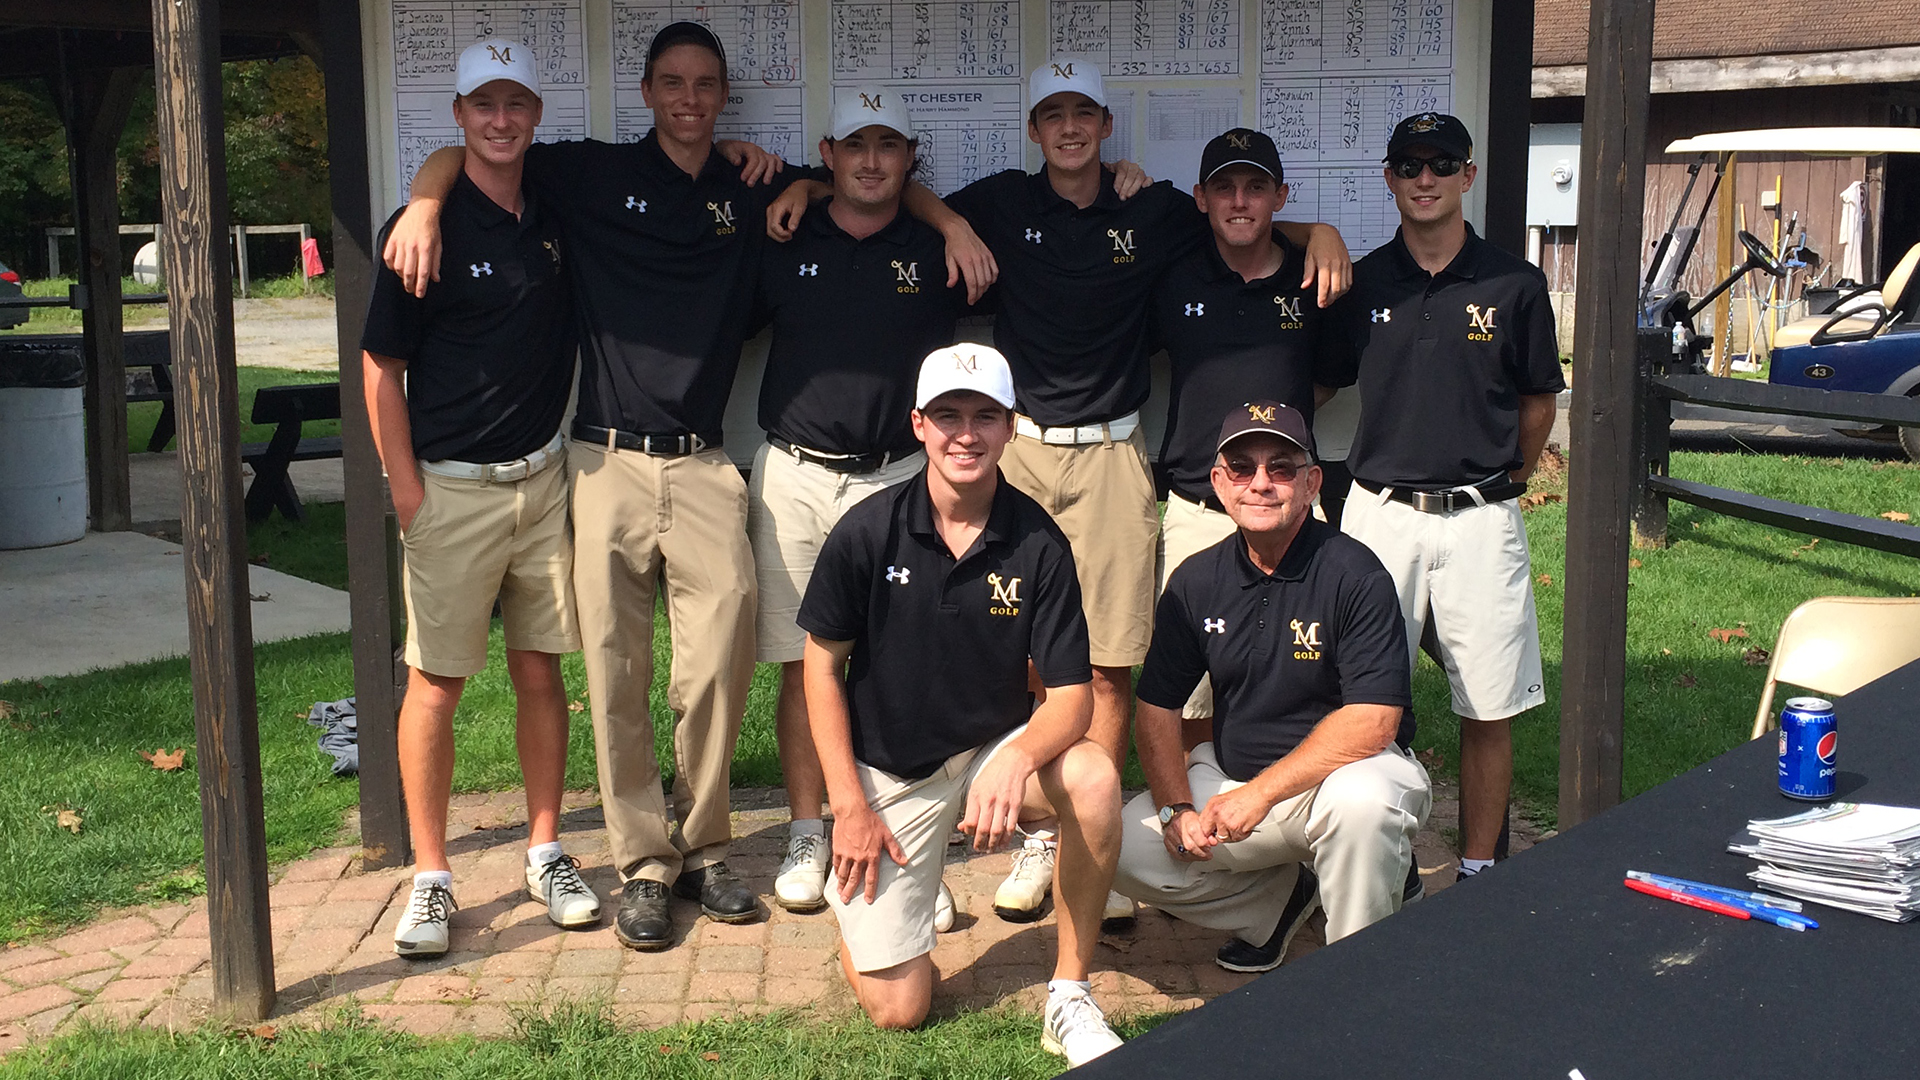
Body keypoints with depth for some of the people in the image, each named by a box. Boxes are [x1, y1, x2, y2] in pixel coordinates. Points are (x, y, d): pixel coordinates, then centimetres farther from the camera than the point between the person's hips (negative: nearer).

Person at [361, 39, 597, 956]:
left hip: (542, 479, 4)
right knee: (436, 683, 1)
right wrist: (407, 491, -9)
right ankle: (430, 876, 11)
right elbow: (381, 366, -5)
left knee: (540, 672, 10)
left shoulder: (555, 215, 7)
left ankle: (545, 854, 21)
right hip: (451, 489, -4)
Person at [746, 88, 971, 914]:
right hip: (794, 479, 1)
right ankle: (807, 836, 16)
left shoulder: (939, 251, 6)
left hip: (900, 477, -1)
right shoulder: (784, 247, 8)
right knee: (802, 662, 5)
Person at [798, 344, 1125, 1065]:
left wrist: (1018, 760, -34)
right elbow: (823, 662, -3)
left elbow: (1071, 694, -12)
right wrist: (848, 805, -7)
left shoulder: (1038, 542, -11)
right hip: (888, 773, -1)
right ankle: (859, 881, 27)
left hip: (993, 754, 1)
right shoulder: (868, 533, -12)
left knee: (1094, 778, -32)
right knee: (898, 1010, -7)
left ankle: (1070, 997, -13)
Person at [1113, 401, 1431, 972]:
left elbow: (1372, 722, -23)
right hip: (1231, 775, 5)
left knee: (1361, 800, -38)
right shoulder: (1196, 580, -1)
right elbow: (1157, 706, 4)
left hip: (1341, 771, -5)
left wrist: (1259, 794, -26)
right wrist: (1175, 809, -12)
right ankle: (1276, 901, 12)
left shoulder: (1354, 574, -16)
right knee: (1124, 848, -14)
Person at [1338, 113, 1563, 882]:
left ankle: (1478, 871, 16)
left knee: (1488, 709, 3)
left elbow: (1539, 400, 12)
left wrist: (1505, 482, 10)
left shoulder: (1513, 285, 2)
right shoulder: (1361, 283, 5)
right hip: (1380, 512, 1)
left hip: (1480, 520, -1)